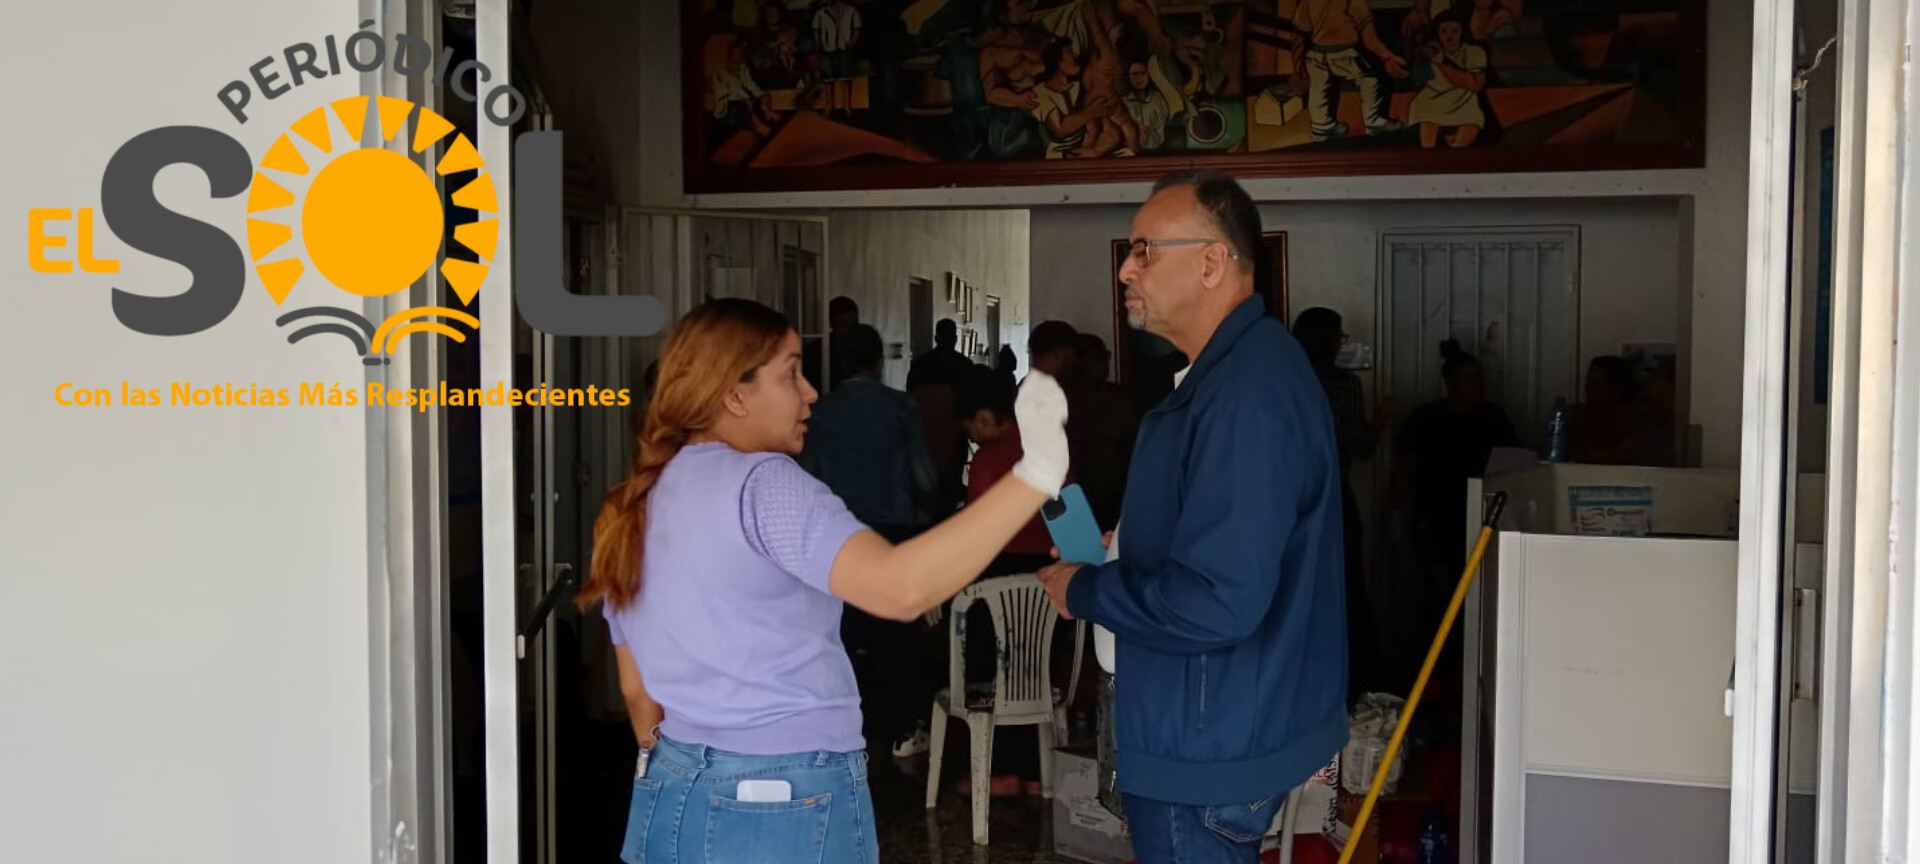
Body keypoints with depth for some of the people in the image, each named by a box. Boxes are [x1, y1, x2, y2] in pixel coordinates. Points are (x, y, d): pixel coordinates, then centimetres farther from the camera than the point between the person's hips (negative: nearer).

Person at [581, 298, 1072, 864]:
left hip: (672, 801, 8)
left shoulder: (634, 508, 9)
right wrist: (1037, 474, -31)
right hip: (788, 813, -7)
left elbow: (637, 687, 15)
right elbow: (902, 588, -31)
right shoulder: (760, 485, -16)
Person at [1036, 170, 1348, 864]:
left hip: (1212, 749, -10)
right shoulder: (1245, 365, 9)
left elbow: (1216, 603, -31)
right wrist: (1120, 550, 8)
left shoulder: (1244, 393, -26)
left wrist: (1084, 592, -16)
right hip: (1225, 728, 10)